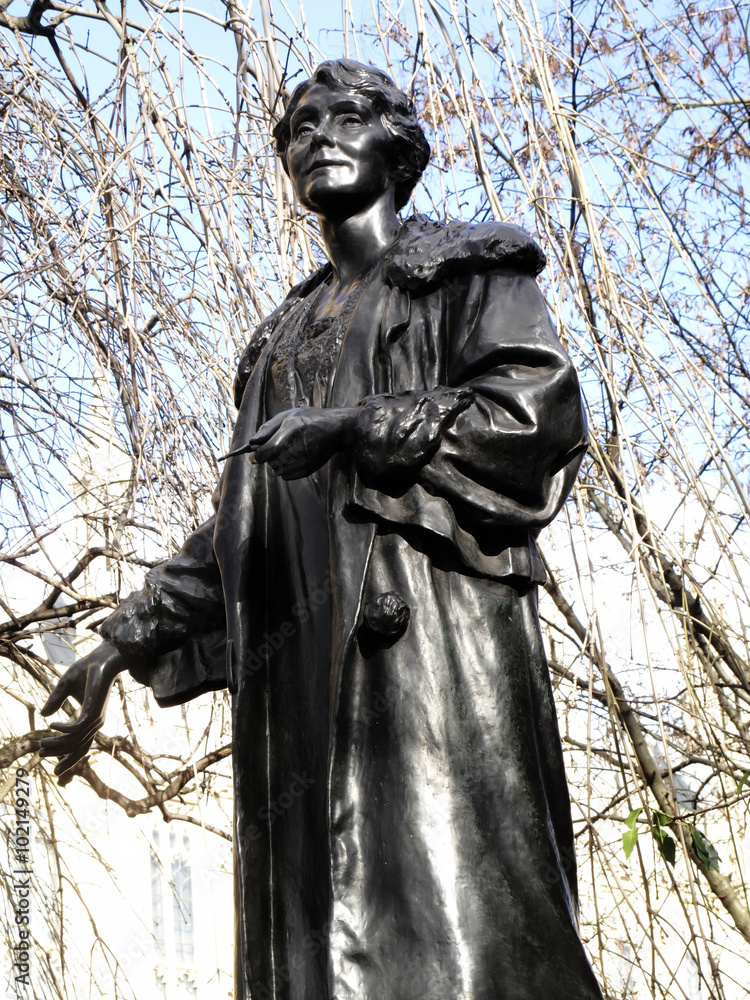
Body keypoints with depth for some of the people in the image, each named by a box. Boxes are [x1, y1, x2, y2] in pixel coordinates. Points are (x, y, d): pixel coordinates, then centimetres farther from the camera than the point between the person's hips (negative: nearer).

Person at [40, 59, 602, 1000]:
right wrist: (127, 640, 18)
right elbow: (233, 528, 27)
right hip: (305, 668, 6)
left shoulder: (465, 268, 13)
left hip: (427, 629, -5)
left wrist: (353, 428, -11)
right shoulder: (287, 334, 30)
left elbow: (542, 411, -5)